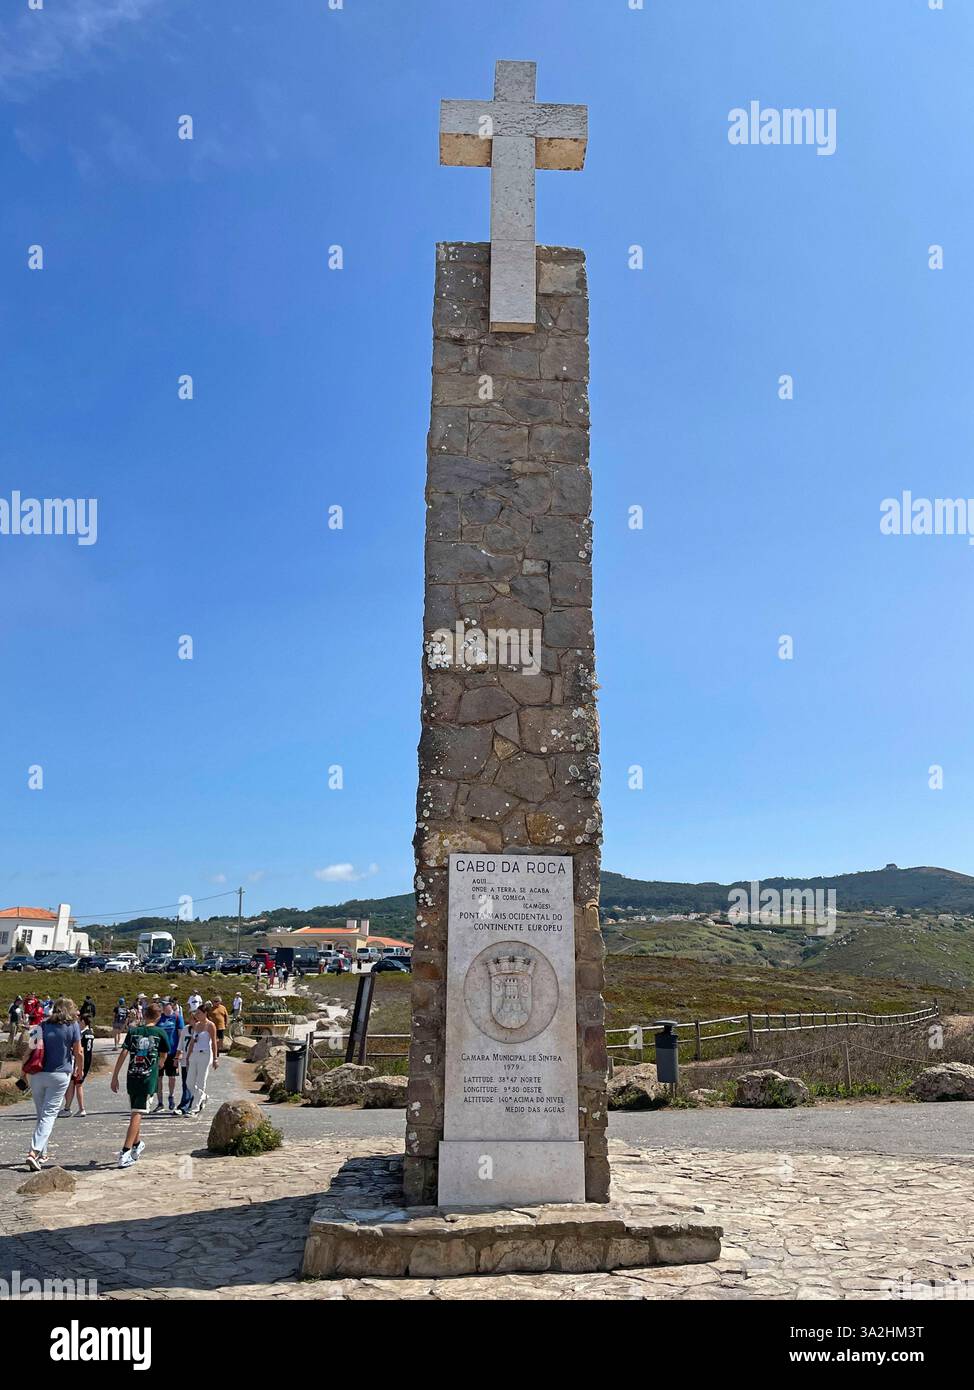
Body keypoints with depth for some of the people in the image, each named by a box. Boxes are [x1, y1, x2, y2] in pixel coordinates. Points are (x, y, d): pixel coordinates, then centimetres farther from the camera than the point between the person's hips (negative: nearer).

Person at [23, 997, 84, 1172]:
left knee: (41, 1115, 16)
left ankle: (41, 1152, 22)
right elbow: (78, 1053, 0)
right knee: (49, 1115, -2)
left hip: (37, 1075, 4)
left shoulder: (42, 1026, 7)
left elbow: (31, 1051, 0)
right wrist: (79, 1071, 15)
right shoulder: (73, 1026, -1)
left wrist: (24, 1074, 6)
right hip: (59, 1075, -4)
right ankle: (34, 1152, -16)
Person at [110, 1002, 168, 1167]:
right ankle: (125, 1154, -13)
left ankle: (138, 1144, 35)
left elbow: (123, 1054, -3)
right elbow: (163, 1056, 12)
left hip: (132, 1078, 3)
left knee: (135, 1113, 19)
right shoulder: (160, 1033, 0)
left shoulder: (133, 1031, 5)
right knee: (137, 1115, -4)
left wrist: (115, 1076, 1)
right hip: (149, 1079, -3)